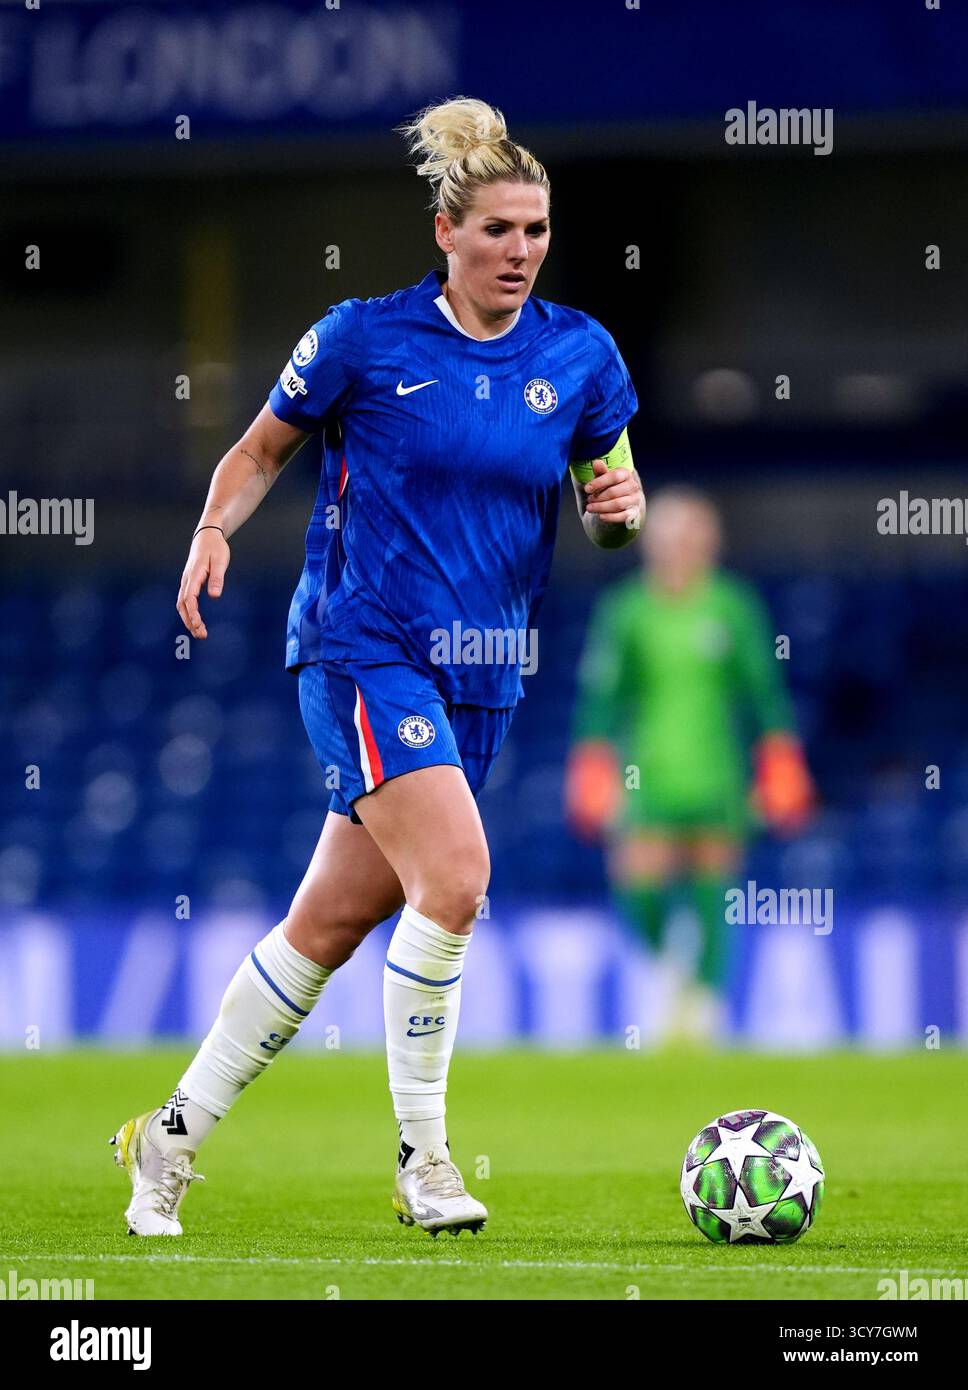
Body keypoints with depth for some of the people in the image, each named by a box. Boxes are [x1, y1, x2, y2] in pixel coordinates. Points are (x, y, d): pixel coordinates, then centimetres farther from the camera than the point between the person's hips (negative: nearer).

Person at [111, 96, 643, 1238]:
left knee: (332, 924, 7)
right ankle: (423, 1160, -11)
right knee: (453, 877, -24)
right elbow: (262, 450, 7)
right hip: (363, 644, -5)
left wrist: (620, 504, -8)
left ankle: (171, 1138, 21)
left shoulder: (579, 354, 4)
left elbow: (612, 502, 15)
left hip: (483, 673, 5)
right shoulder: (364, 338, -6)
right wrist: (215, 527, -12)